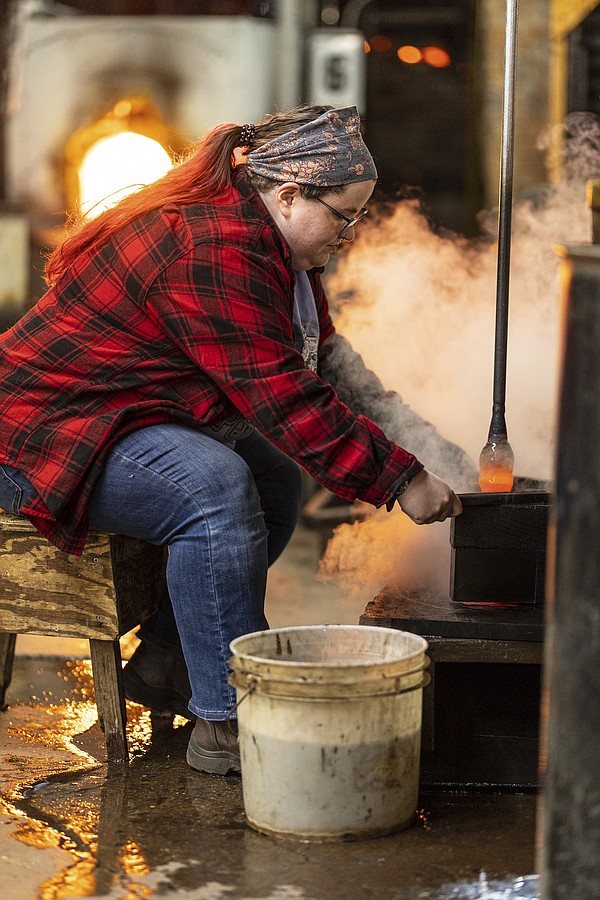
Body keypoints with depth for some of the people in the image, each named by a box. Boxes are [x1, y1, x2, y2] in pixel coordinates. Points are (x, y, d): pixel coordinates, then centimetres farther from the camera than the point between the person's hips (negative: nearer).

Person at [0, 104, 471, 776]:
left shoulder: (268, 244, 9)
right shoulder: (213, 252, -25)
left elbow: (317, 361, 16)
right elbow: (284, 400, -26)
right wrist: (399, 479, -21)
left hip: (124, 417, 11)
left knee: (276, 478, 2)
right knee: (217, 487, -30)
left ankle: (164, 665, 8)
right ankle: (226, 724, -24)